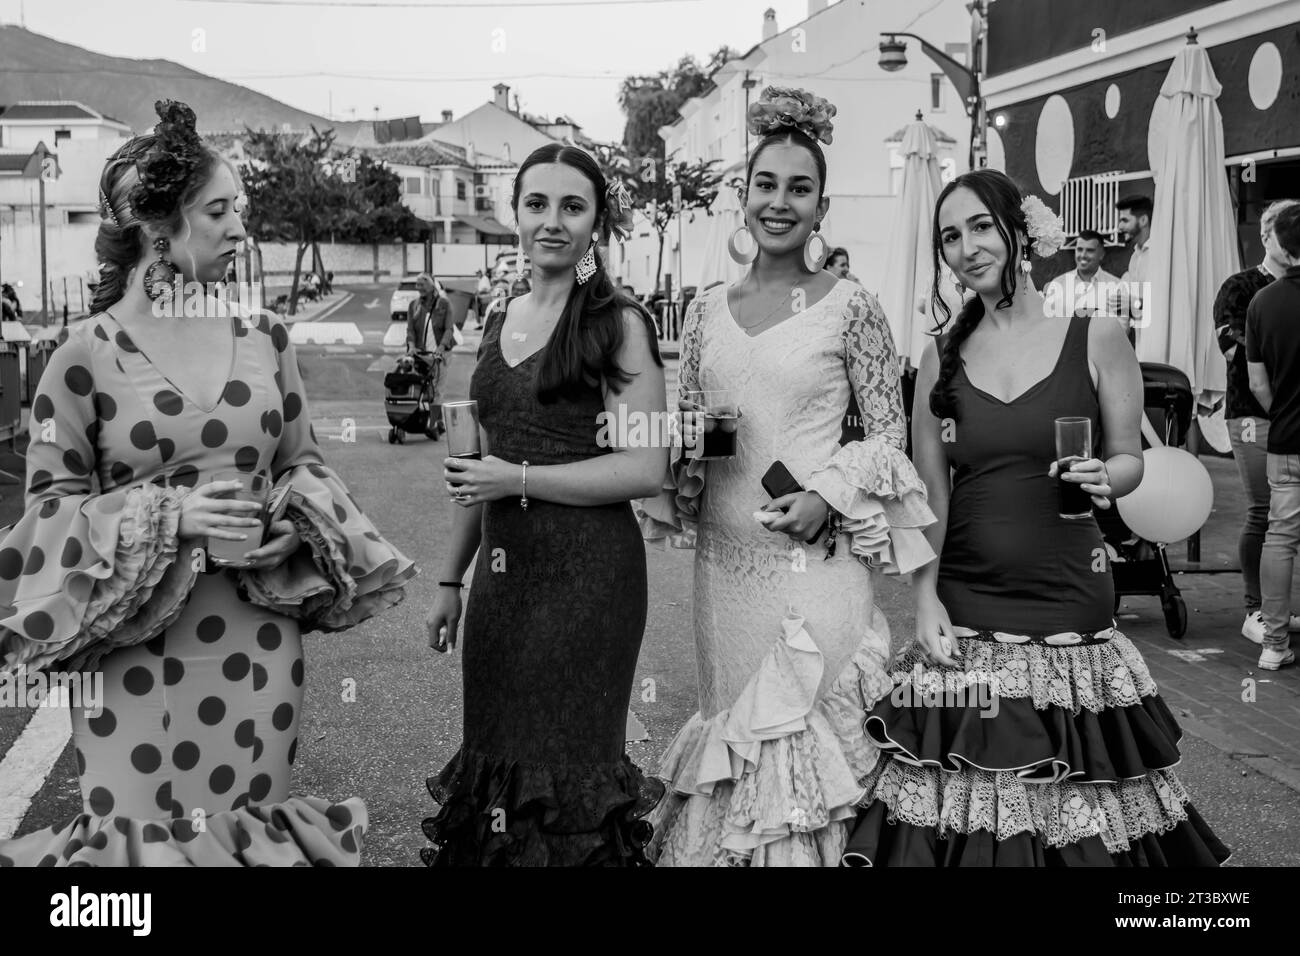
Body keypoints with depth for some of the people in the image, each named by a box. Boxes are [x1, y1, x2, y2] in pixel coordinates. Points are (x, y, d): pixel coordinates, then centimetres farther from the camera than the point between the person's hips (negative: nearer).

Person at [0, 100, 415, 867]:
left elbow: (305, 462, 13)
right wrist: (169, 514, -17)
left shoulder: (264, 337, 5)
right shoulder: (87, 356, -7)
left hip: (260, 632, 4)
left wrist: (298, 518, -8)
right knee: (145, 831, 6)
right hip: (137, 644, -3)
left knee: (250, 825, 14)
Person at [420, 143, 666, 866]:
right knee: (495, 749, 12)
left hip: (587, 570, -6)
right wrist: (452, 578, 18)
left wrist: (519, 479, -15)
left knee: (568, 760, 2)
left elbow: (645, 468, -14)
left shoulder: (619, 324, -7)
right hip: (502, 569, 6)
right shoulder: (502, 321, 12)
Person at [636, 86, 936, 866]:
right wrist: (687, 442, -7)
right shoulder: (709, 310, 8)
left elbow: (890, 430, -3)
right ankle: (731, 845, 30)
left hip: (812, 556, -4)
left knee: (803, 731, 1)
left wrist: (826, 495, -16)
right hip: (724, 555, 5)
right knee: (732, 723, 14)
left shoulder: (849, 307, -5)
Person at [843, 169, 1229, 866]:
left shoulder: (1097, 339, 1)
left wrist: (1104, 477, -15)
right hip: (964, 611, 2)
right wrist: (926, 598, -4)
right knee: (965, 810, 3)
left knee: (1076, 815, 2)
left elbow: (1130, 459, 8)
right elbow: (928, 493, 6)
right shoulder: (940, 358, 6)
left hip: (1070, 601, -1)